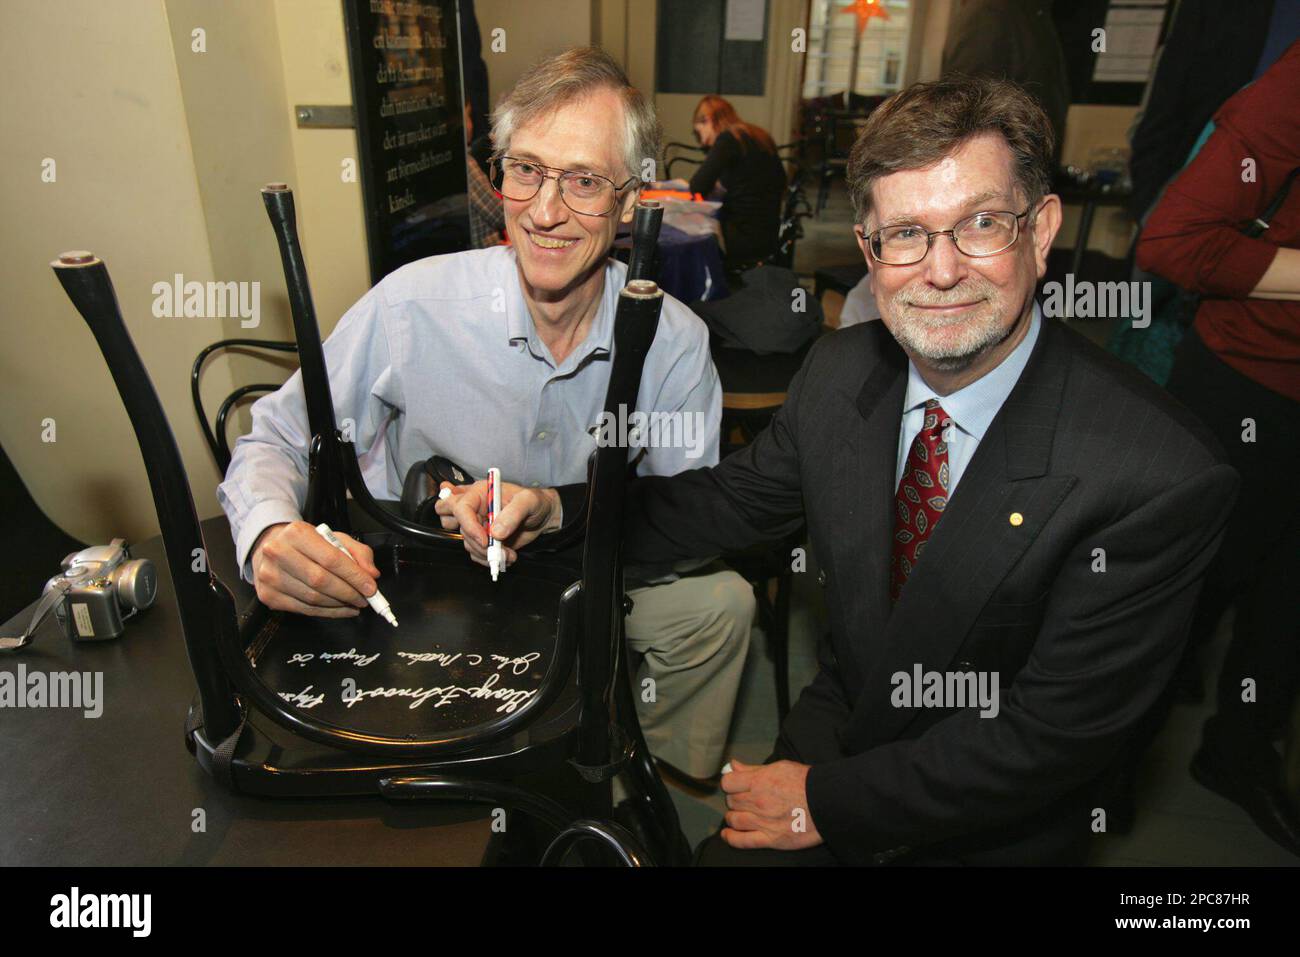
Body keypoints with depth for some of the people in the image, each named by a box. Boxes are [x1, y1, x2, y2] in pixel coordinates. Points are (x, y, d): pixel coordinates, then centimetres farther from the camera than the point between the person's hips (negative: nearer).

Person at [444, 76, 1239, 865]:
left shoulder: (1163, 478, -26)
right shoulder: (839, 371, -11)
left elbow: (1053, 734, -22)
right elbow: (737, 497, 1)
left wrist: (827, 801, -16)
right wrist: (554, 507, -13)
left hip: (994, 836, -3)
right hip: (839, 723, 4)